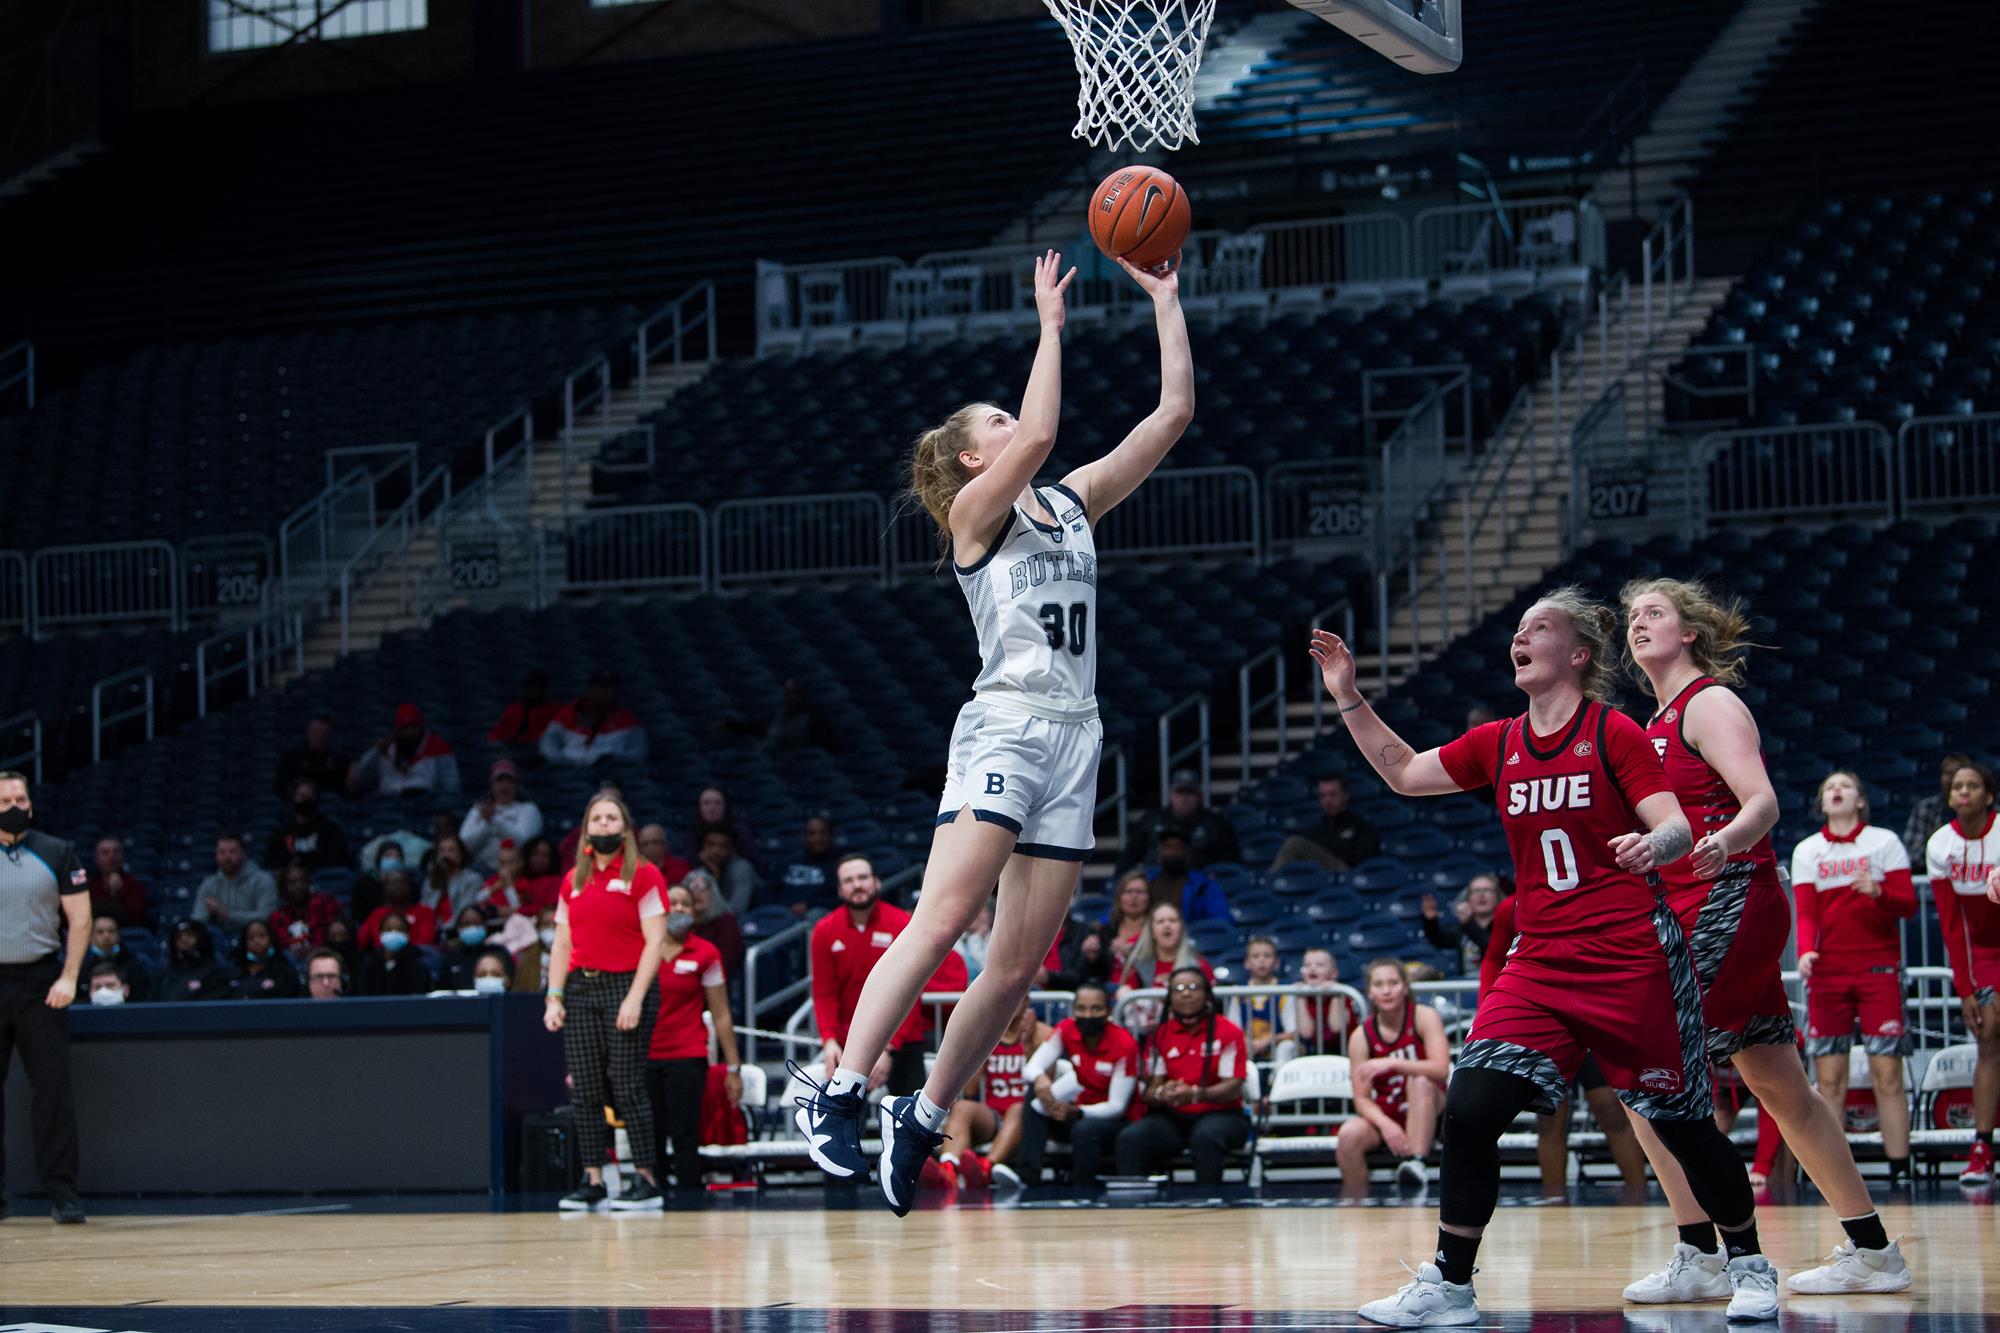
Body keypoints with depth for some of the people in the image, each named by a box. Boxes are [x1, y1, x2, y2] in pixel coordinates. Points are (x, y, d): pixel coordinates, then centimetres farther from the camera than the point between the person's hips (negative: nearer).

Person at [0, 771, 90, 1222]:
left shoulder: (57, 853, 5)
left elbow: (80, 918, 5)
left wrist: (68, 977, -6)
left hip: (41, 983, -1)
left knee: (52, 1088, -6)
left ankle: (62, 1193, -4)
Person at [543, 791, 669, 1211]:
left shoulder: (643, 875, -1)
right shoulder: (573, 881, 15)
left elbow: (655, 941, -7)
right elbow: (562, 944, 16)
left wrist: (635, 998, -14)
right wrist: (554, 997, 5)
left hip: (624, 988, -5)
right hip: (580, 990, 5)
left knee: (628, 1089, -8)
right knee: (584, 1091, 2)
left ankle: (646, 1181, -3)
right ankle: (593, 1180, 6)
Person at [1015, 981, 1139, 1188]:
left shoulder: (1124, 1044, -18)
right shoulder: (1066, 1030, -5)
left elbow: (1117, 1106, -17)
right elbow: (1032, 1067, -10)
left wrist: (1076, 1112, -33)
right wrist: (1039, 1079, -36)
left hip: (1113, 1120, -5)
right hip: (1077, 1111, 5)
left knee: (1083, 1130, -37)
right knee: (1034, 1110, -22)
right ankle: (1026, 1178, -28)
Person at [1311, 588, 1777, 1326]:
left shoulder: (1614, 732, -5)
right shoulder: (1499, 745, 11)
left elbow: (1677, 828, -11)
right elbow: (1405, 774, 21)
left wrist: (1652, 846, -33)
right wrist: (1348, 699, 13)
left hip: (1632, 958, -4)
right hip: (1540, 962, 5)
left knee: (1682, 1121, 2)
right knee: (1468, 1111, -10)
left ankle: (1749, 1265, 23)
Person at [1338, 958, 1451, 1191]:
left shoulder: (1424, 1017, -10)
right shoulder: (1362, 1036, -6)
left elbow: (1441, 1070, -25)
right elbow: (1362, 1098, -9)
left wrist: (1392, 1063, -36)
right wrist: (1385, 1124, -30)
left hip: (1427, 1114, -2)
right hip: (1383, 1116, 2)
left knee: (1420, 1081, -34)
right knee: (1349, 1134, -30)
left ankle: (1416, 1162, -42)